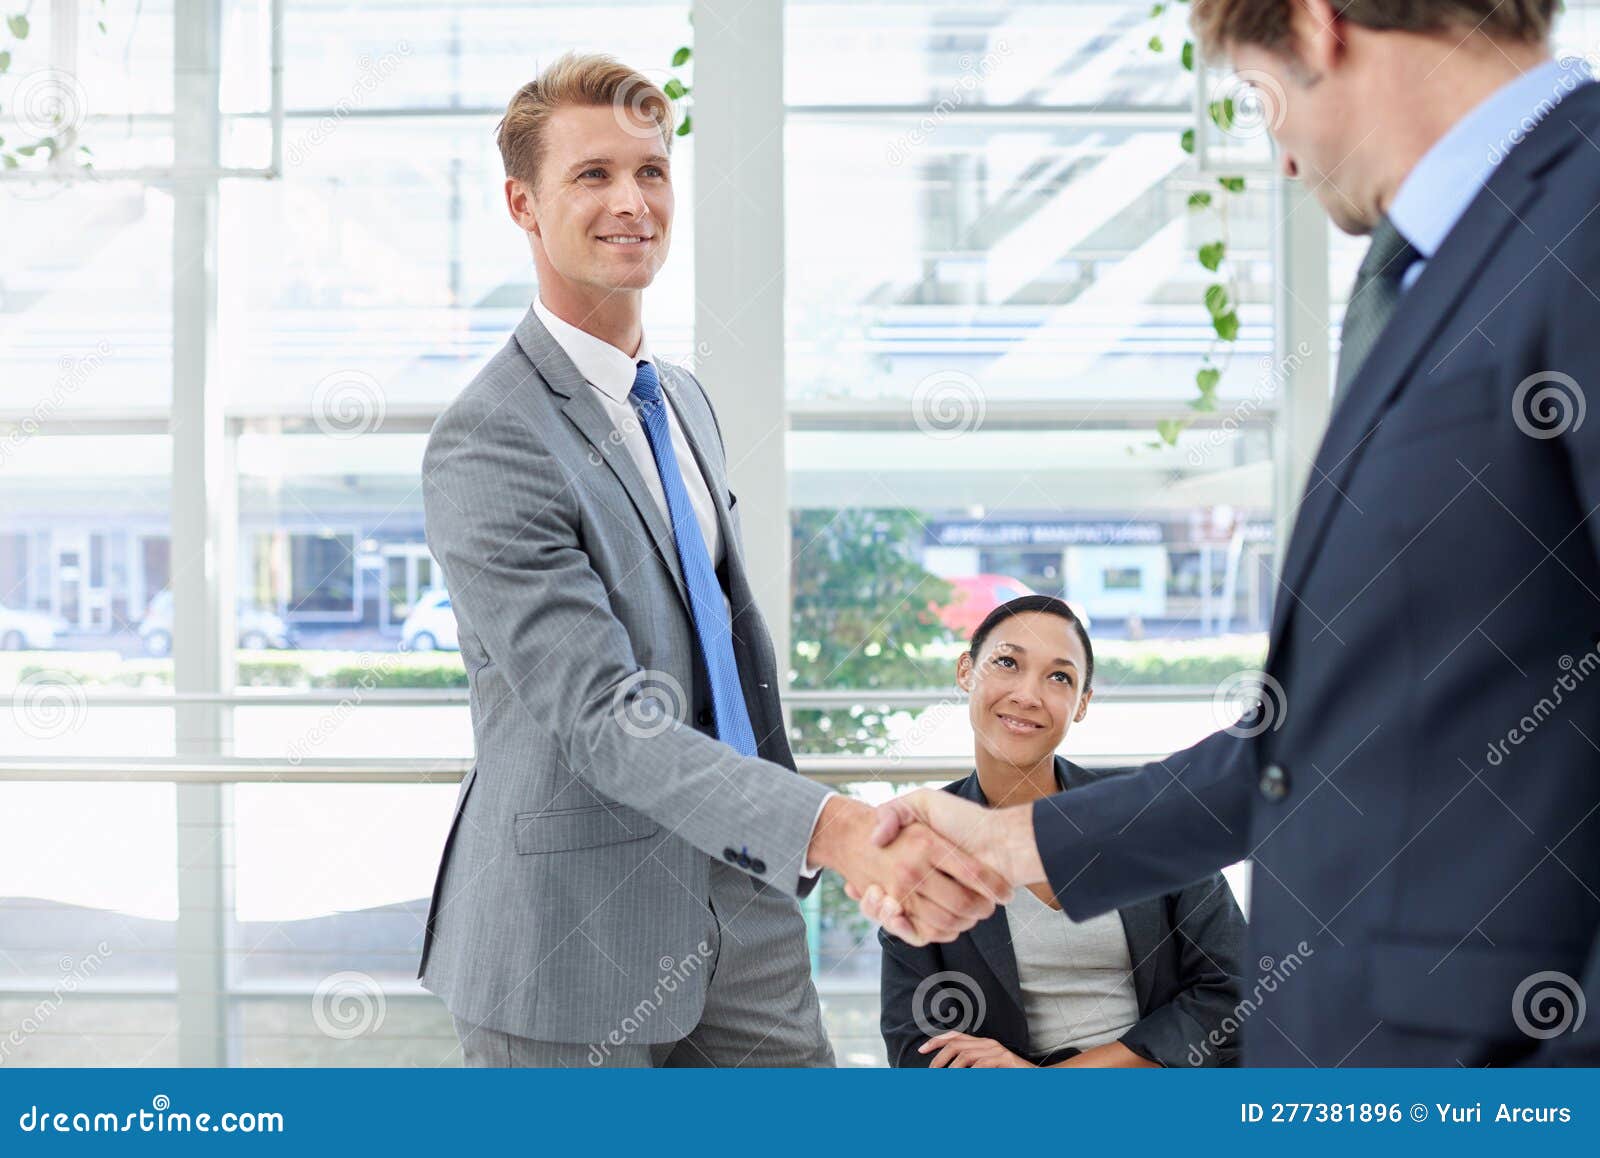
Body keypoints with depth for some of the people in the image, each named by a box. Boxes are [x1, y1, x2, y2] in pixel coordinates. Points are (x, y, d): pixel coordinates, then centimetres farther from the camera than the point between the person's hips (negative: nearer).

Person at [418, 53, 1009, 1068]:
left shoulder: (686, 401, 13)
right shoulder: (487, 445, -16)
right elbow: (600, 717, -25)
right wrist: (836, 831, -36)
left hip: (738, 907, 7)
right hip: (577, 935, -7)